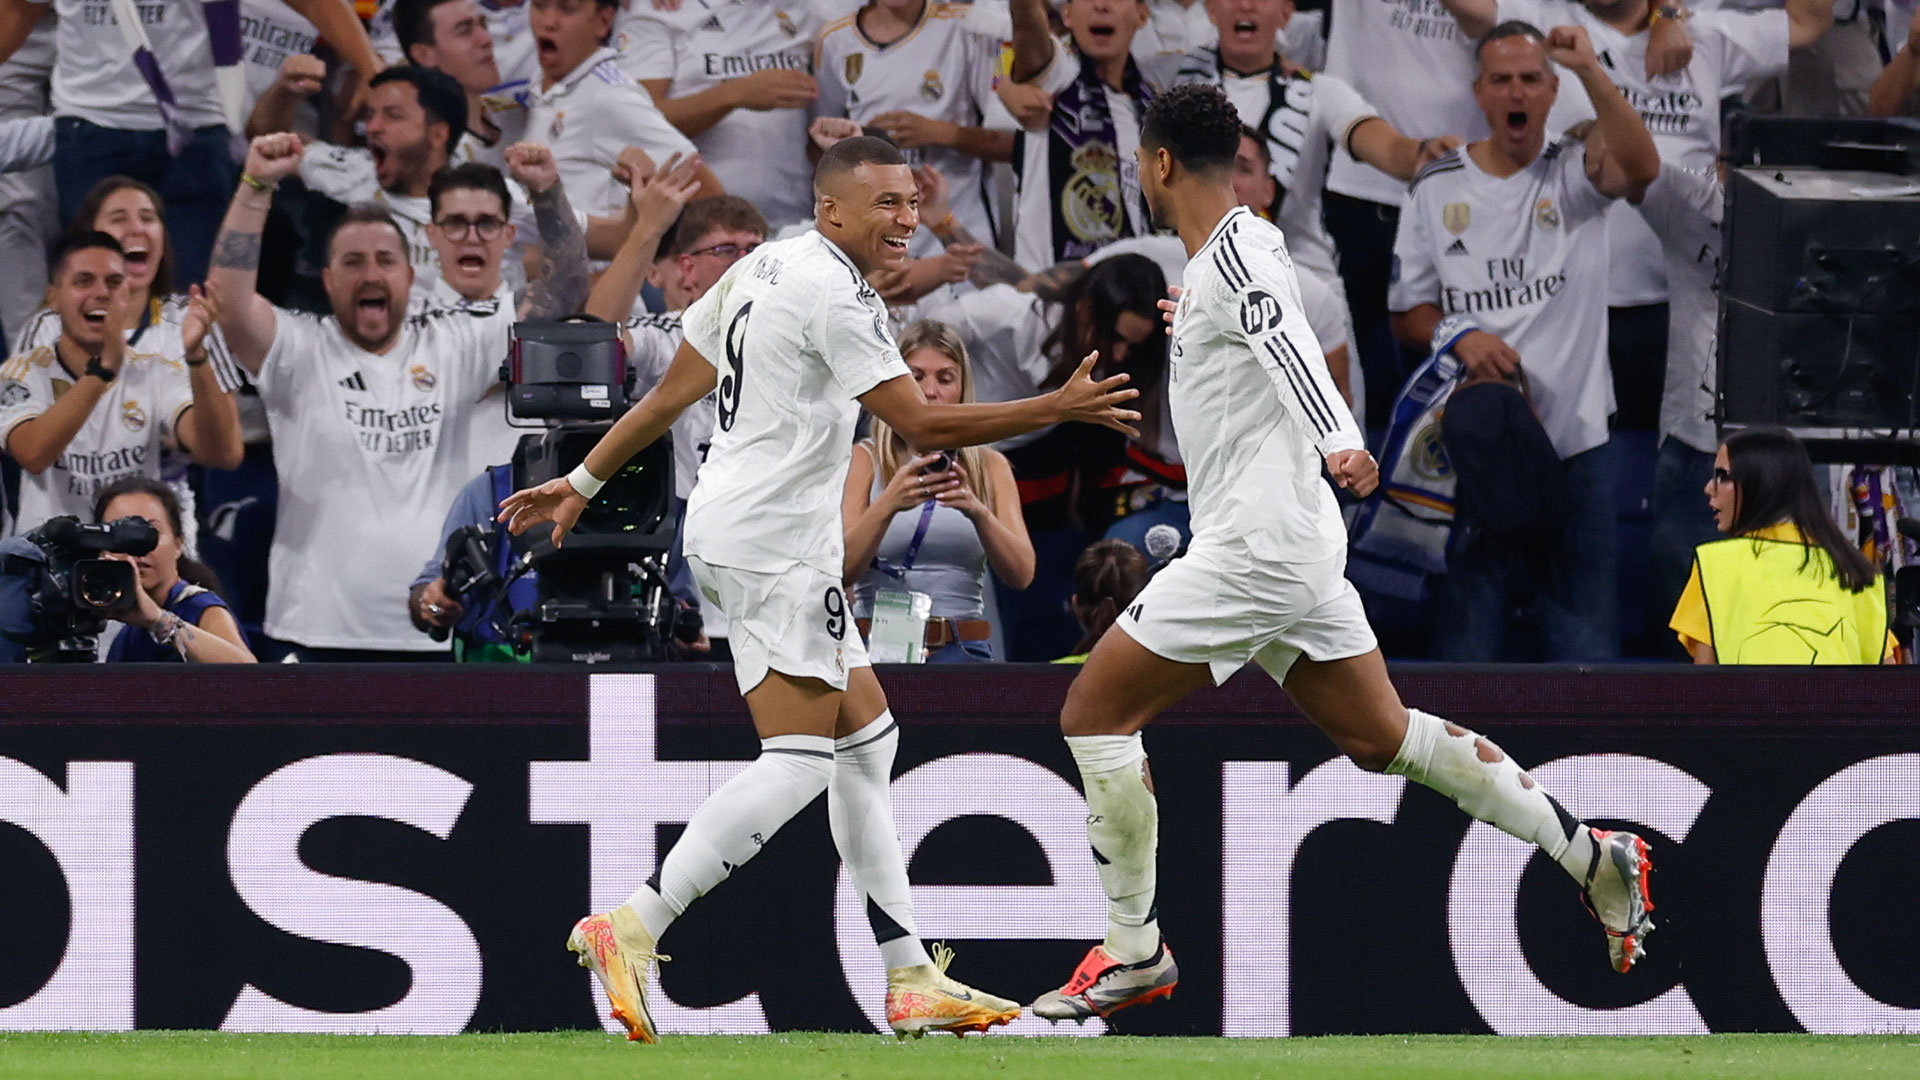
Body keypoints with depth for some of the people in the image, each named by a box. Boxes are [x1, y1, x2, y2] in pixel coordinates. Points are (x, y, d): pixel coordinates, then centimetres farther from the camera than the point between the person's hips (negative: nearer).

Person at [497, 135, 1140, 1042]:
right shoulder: (832, 293, -15)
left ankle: (909, 980, 11)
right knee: (799, 761, -14)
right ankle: (633, 929, -18)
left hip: (731, 528, 11)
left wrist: (583, 483, 29)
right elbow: (920, 424, -18)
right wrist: (1060, 408, -14)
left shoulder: (763, 269, 15)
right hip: (771, 543, -11)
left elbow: (670, 393, 21)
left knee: (867, 744, 11)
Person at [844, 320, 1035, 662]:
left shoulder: (990, 466, 13)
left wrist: (978, 512, -18)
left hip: (962, 648, 1)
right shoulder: (865, 460, 7)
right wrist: (889, 504, -23)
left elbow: (1021, 575, 0)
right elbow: (841, 570, -6)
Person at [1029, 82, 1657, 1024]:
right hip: (1294, 547, 10)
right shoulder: (1234, 250, 15)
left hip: (1253, 550, -10)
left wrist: (1339, 444, -48)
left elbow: (1288, 347, -33)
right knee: (1379, 738, 14)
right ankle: (1591, 856, 12)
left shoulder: (1234, 251, -14)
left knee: (1093, 717, -5)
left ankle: (1133, 952, -1)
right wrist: (1197, 327, 51)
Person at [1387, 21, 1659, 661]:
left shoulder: (1575, 174, 1)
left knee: (1587, 630, 0)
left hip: (1575, 440, -1)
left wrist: (1590, 71, -33)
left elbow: (1640, 168, -23)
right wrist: (1459, 335, -11)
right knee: (1468, 632, 3)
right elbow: (1407, 313, 10)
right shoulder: (1437, 190, 7)